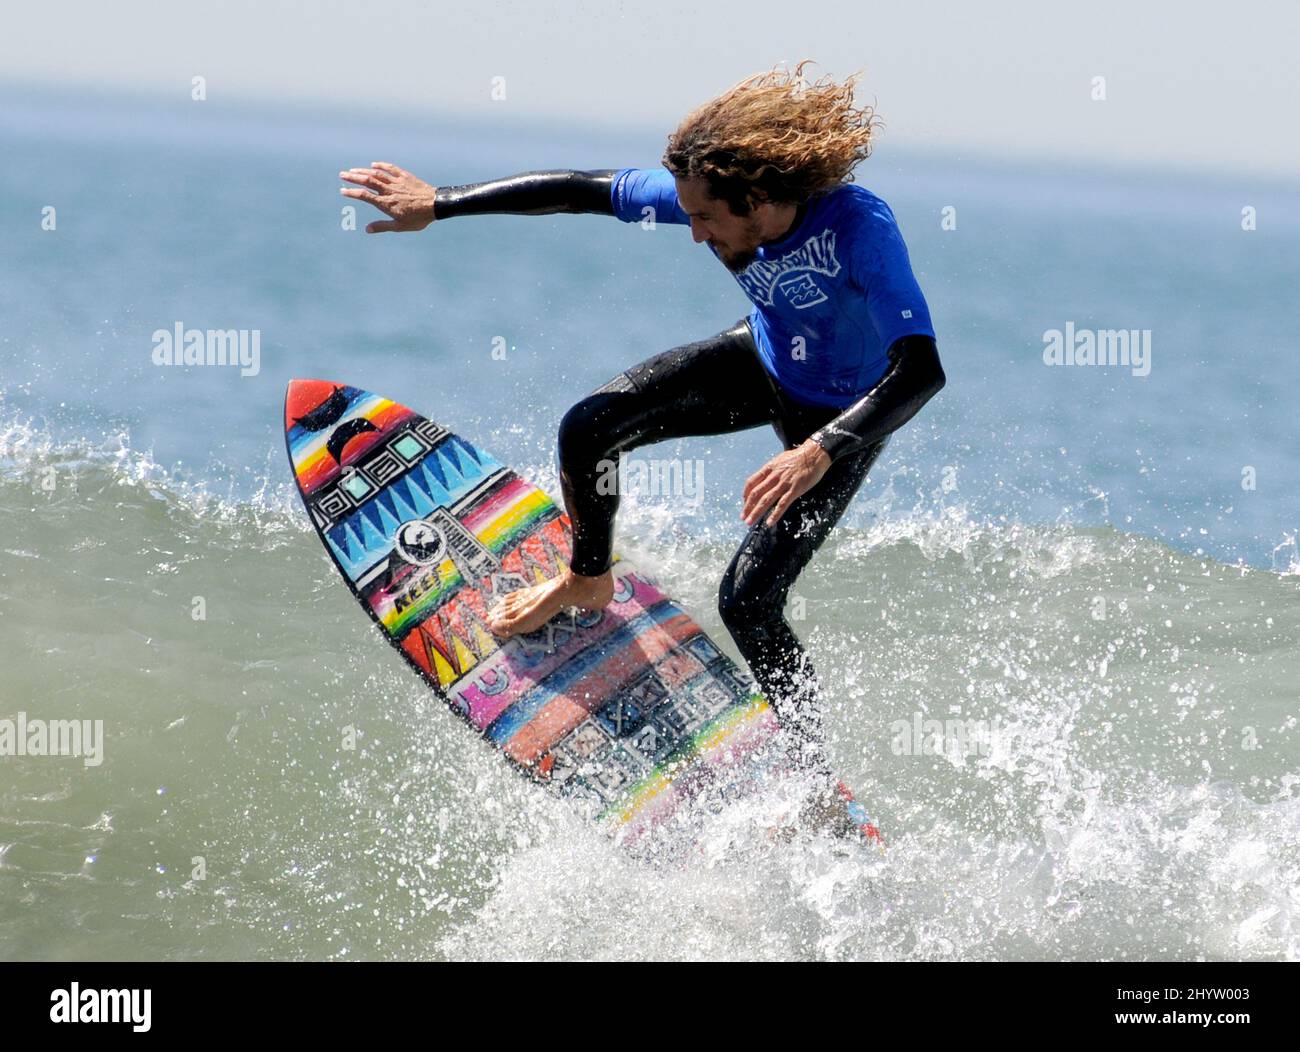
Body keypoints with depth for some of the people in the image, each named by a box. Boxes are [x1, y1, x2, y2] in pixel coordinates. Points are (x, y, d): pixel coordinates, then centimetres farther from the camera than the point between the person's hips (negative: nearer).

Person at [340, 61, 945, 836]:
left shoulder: (859, 226, -41)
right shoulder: (711, 196, -25)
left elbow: (922, 370, -48)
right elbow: (580, 192, -12)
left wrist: (822, 452, -60)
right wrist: (440, 204, -9)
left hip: (841, 413, -5)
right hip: (764, 362, 5)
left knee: (749, 603, -13)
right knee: (589, 429, -8)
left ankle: (822, 788, 5)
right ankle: (589, 581, 24)